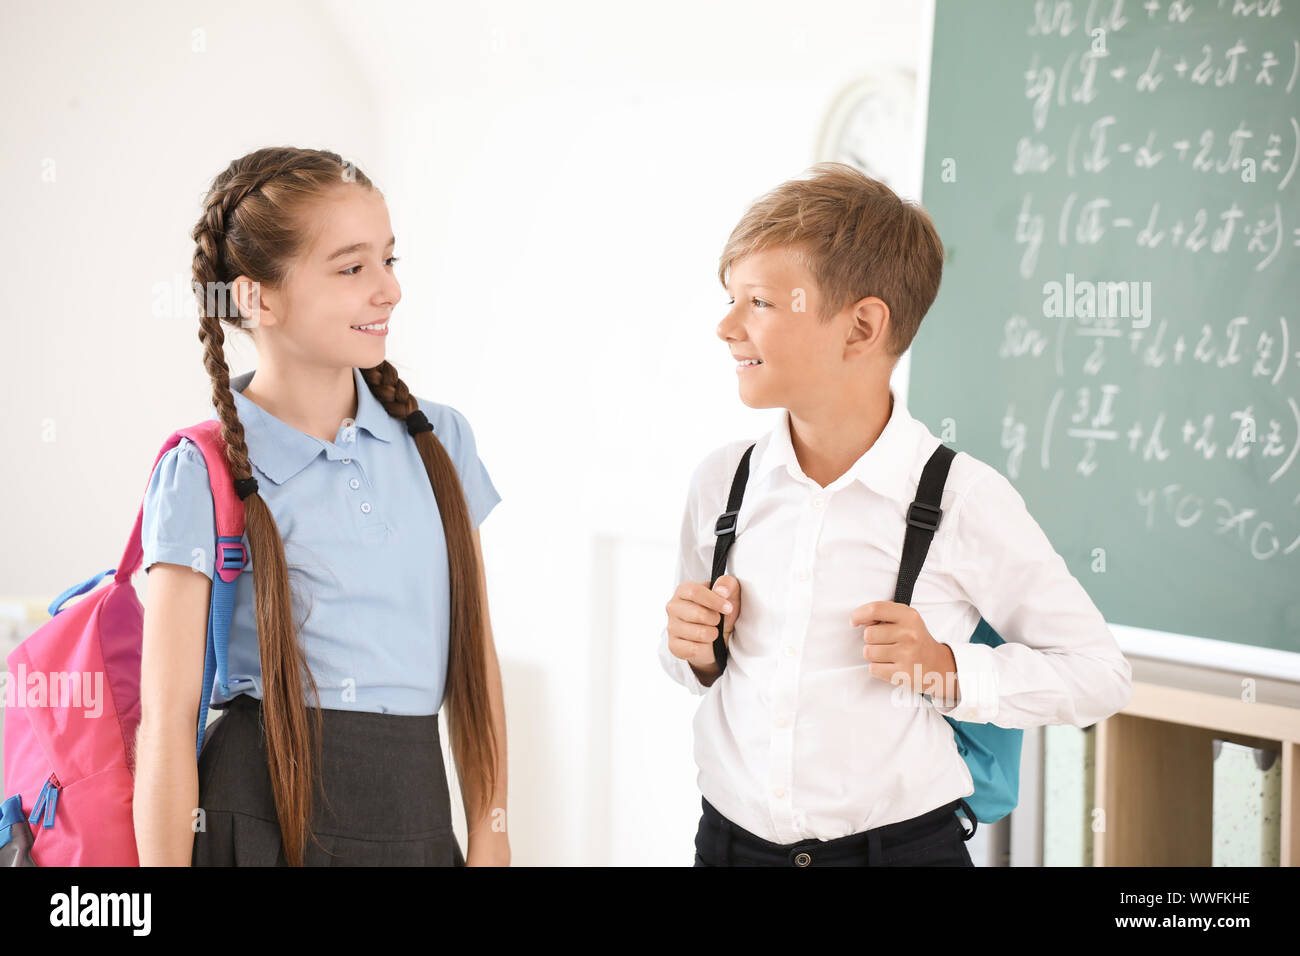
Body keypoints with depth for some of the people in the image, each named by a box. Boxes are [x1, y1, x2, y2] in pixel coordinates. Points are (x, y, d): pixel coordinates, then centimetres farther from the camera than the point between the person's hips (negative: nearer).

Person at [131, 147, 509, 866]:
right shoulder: (203, 478, -7)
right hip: (264, 828, -4)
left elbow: (475, 657, 11)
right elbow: (167, 719, -9)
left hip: (418, 824, 5)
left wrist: (490, 838, 6)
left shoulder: (439, 443, 7)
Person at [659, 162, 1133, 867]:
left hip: (900, 844, -3)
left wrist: (949, 671, -15)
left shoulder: (964, 498, -11)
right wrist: (697, 653, -5)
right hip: (731, 840, 4)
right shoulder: (721, 481, 1)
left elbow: (1099, 674, -3)